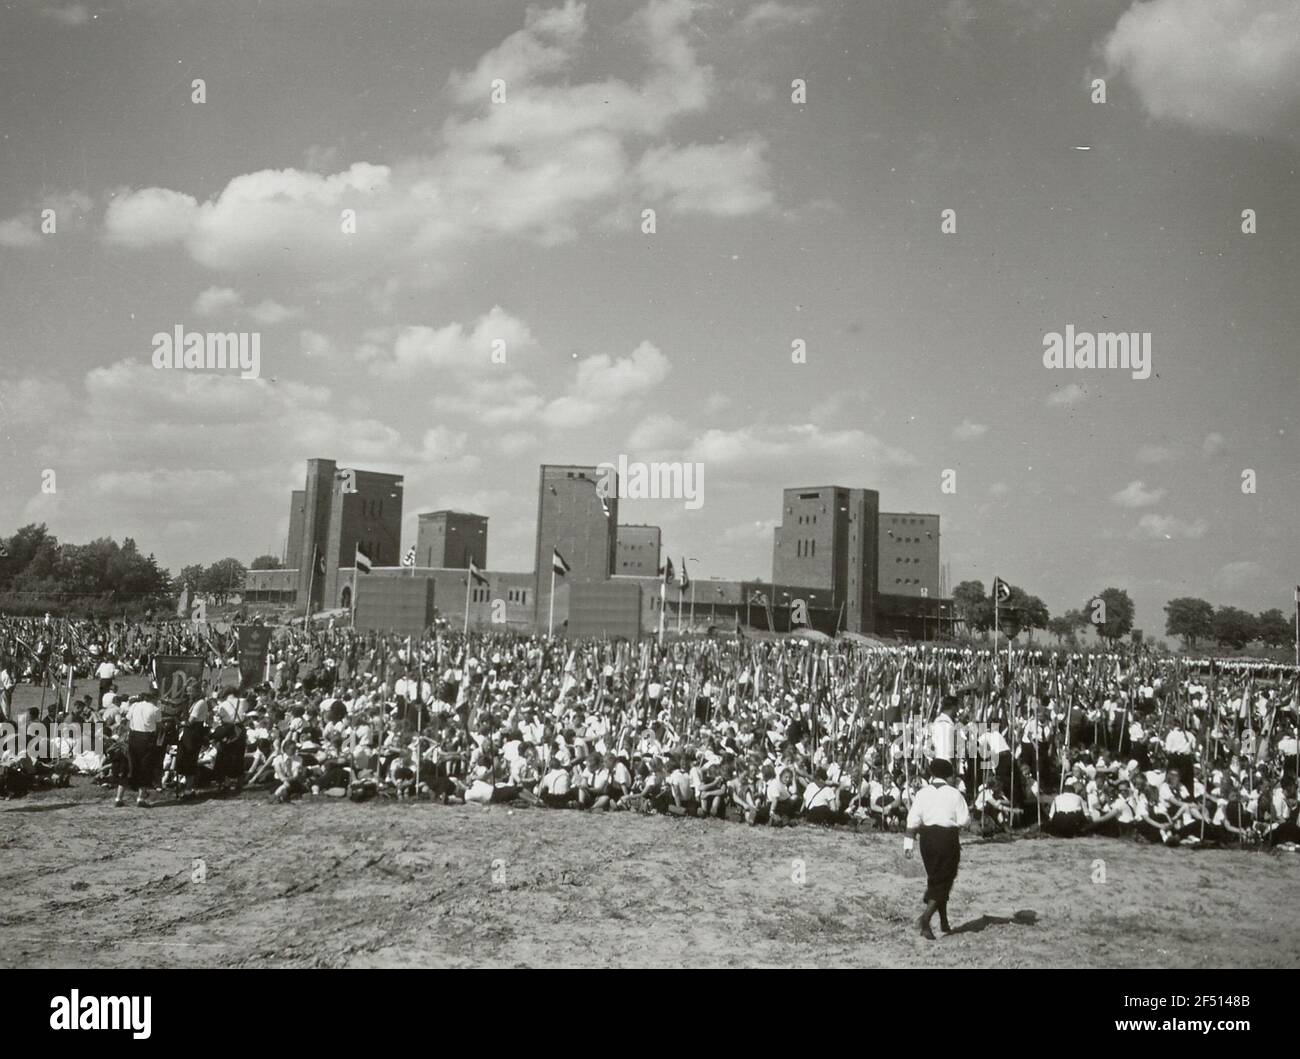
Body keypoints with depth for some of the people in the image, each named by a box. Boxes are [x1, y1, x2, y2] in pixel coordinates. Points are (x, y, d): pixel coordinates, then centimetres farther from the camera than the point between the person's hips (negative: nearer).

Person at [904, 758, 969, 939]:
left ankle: (944, 922, 25)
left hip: (927, 838, 3)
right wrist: (968, 814, 14)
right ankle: (925, 918, -16)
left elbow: (913, 820, -5)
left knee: (934, 879, 18)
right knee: (943, 881, 2)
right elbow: (963, 821, -8)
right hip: (948, 838, -3)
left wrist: (908, 844, -5)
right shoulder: (954, 794, -6)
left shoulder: (922, 793, -1)